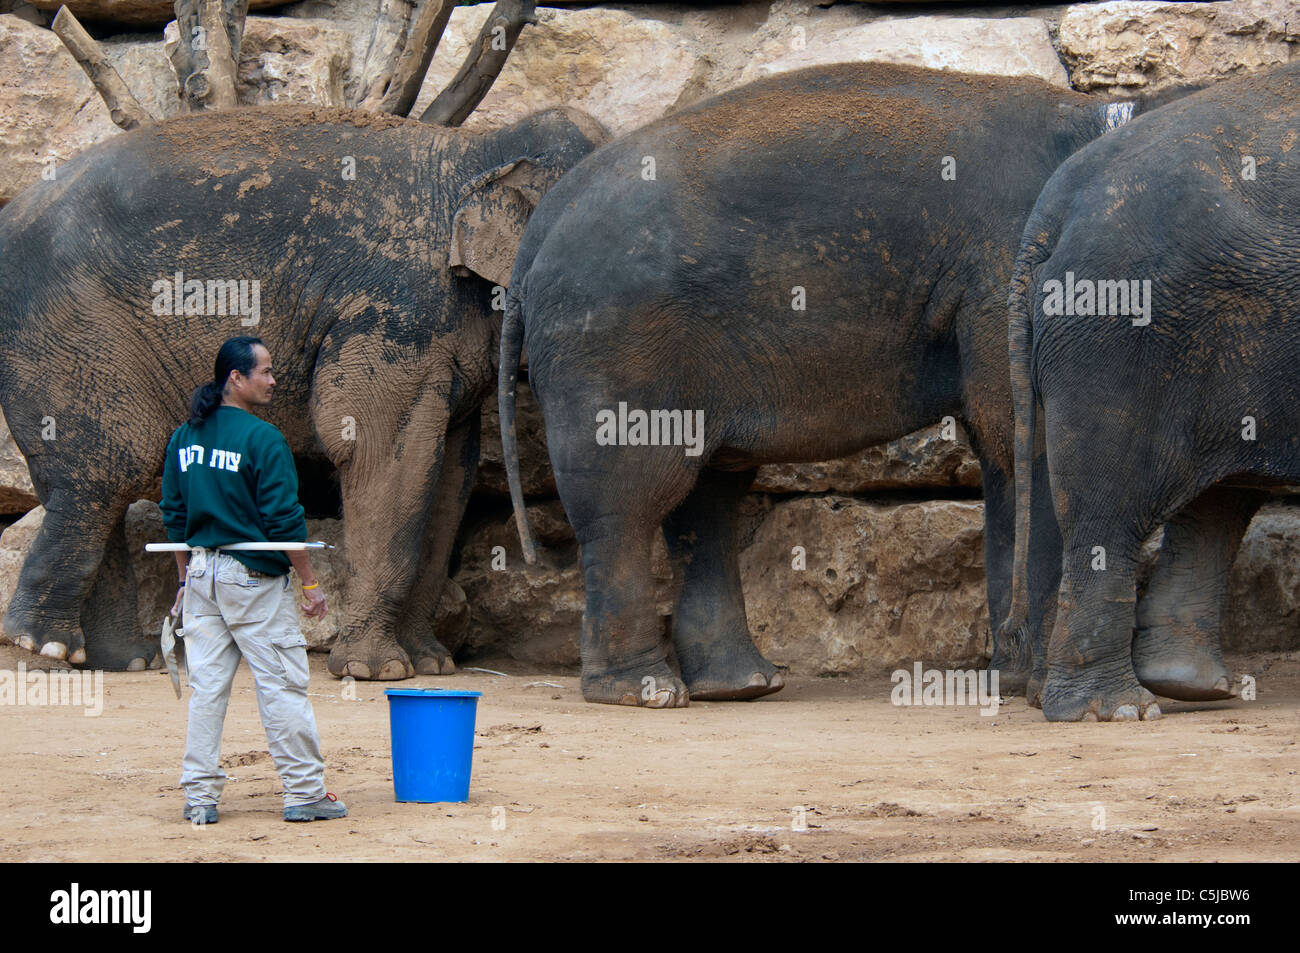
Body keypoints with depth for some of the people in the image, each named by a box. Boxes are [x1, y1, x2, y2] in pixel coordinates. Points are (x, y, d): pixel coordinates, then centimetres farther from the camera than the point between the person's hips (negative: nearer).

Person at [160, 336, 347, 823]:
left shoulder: (184, 437, 8)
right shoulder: (262, 439, -13)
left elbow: (173, 515, 12)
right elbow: (284, 521, -13)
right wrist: (310, 582, -6)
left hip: (201, 571, 6)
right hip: (254, 577, -6)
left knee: (206, 686, 8)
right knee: (282, 685, 0)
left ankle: (200, 796, 7)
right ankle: (304, 793, 2)